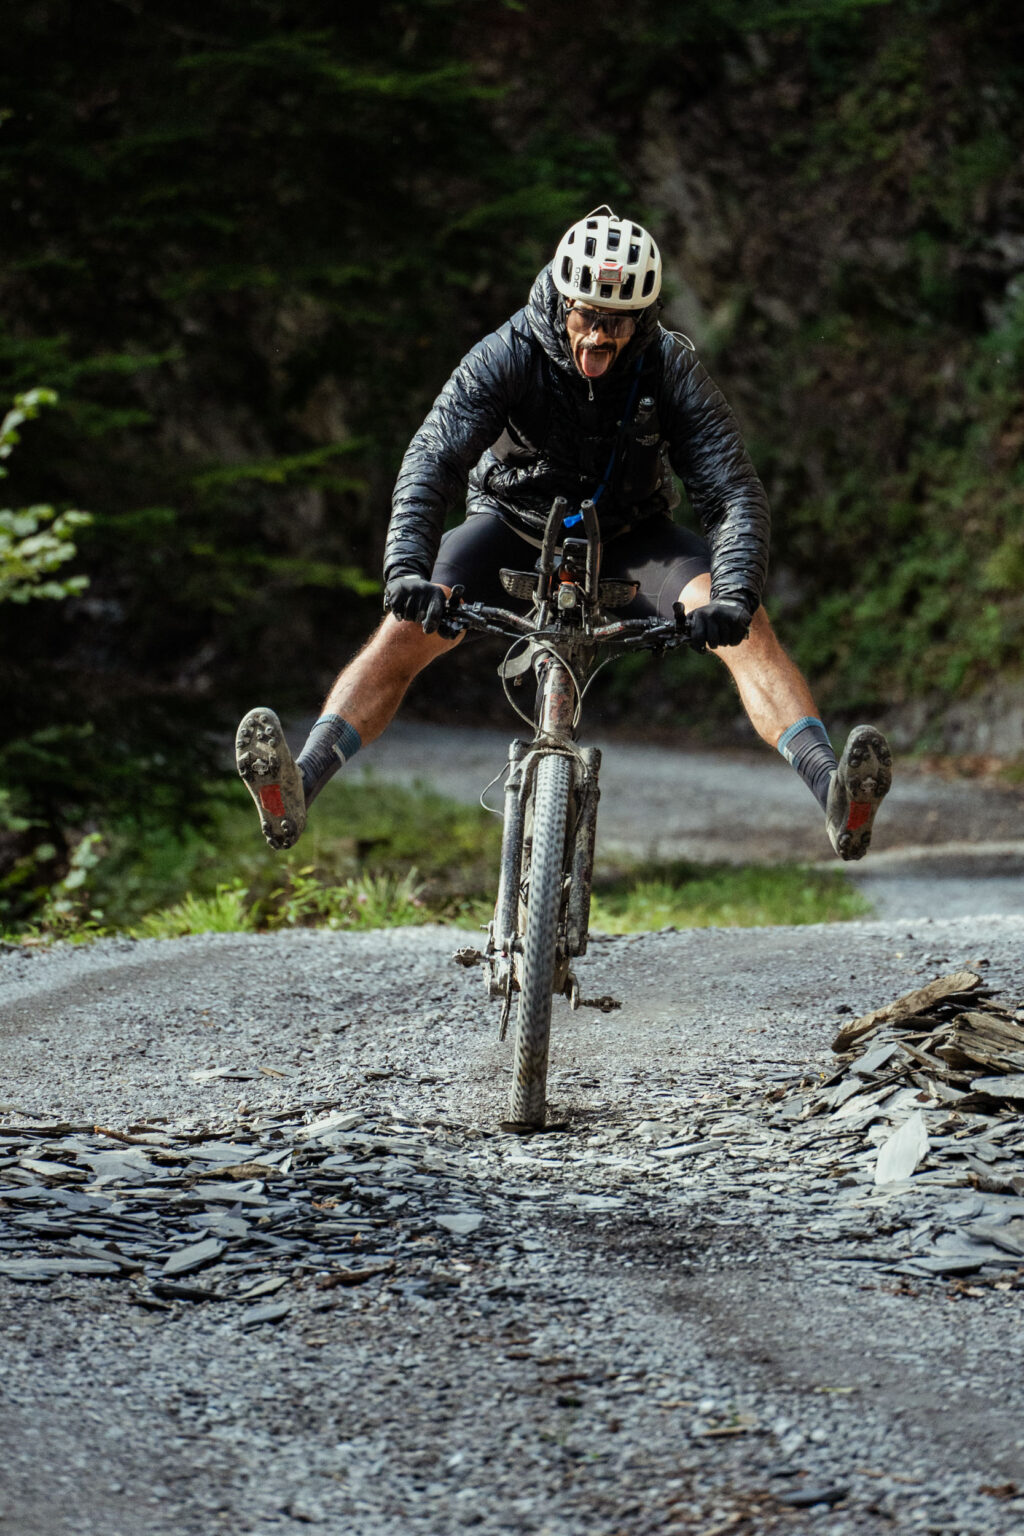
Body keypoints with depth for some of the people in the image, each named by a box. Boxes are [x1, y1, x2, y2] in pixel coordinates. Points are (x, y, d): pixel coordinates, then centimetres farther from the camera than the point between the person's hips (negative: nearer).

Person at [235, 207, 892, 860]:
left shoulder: (670, 366, -21)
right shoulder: (508, 355, -24)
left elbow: (734, 489, -25)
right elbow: (432, 463, -33)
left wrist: (735, 593, -43)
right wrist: (406, 570, -50)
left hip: (630, 535, 0)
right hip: (516, 523, 0)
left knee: (744, 621, -26)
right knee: (412, 623, -26)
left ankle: (835, 793, -36)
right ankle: (296, 790, -34)